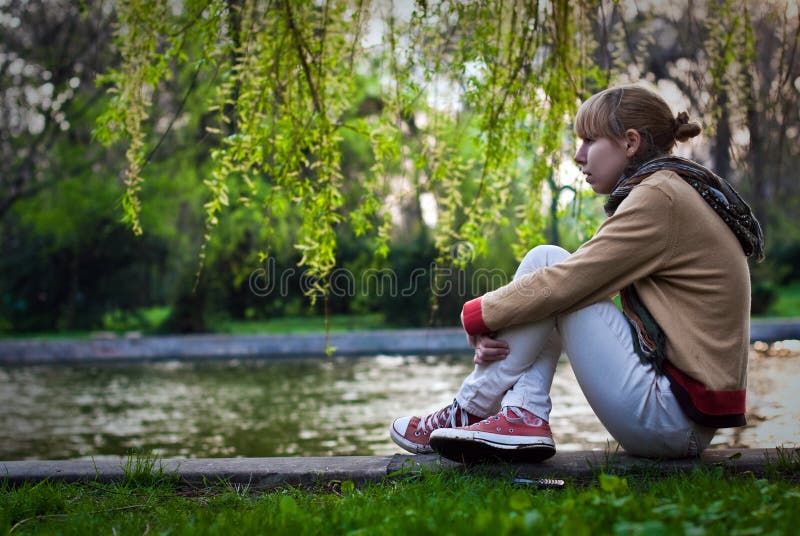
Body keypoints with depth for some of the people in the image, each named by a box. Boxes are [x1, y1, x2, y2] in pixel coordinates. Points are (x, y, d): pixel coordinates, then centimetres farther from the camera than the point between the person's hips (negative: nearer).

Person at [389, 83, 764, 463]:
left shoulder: (660, 197, -13)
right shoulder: (671, 191, 17)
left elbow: (569, 282, -18)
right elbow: (585, 285, 11)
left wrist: (478, 316, -3)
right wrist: (497, 332, -3)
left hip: (676, 414, -10)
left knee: (546, 261, -8)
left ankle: (469, 413, -1)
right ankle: (523, 416, -6)